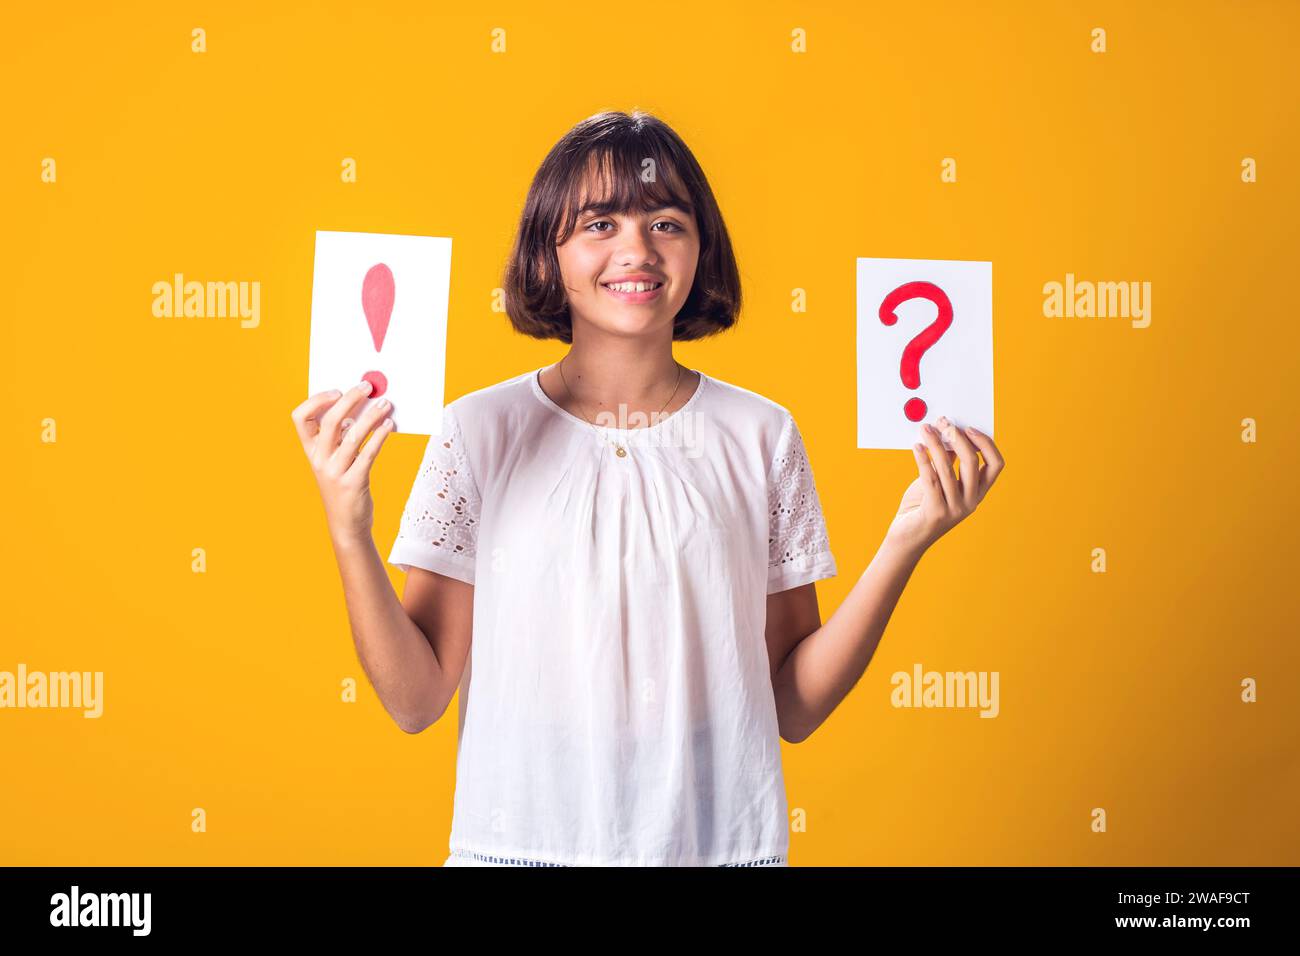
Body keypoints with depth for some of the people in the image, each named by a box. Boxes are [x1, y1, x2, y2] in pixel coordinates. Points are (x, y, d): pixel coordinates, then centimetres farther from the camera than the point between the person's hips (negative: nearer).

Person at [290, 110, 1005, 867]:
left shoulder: (762, 437, -3)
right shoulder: (480, 431, -6)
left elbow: (796, 708, -1)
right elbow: (416, 700, -5)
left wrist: (906, 545, -9)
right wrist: (350, 536, -17)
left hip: (722, 839, 1)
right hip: (523, 840, 0)